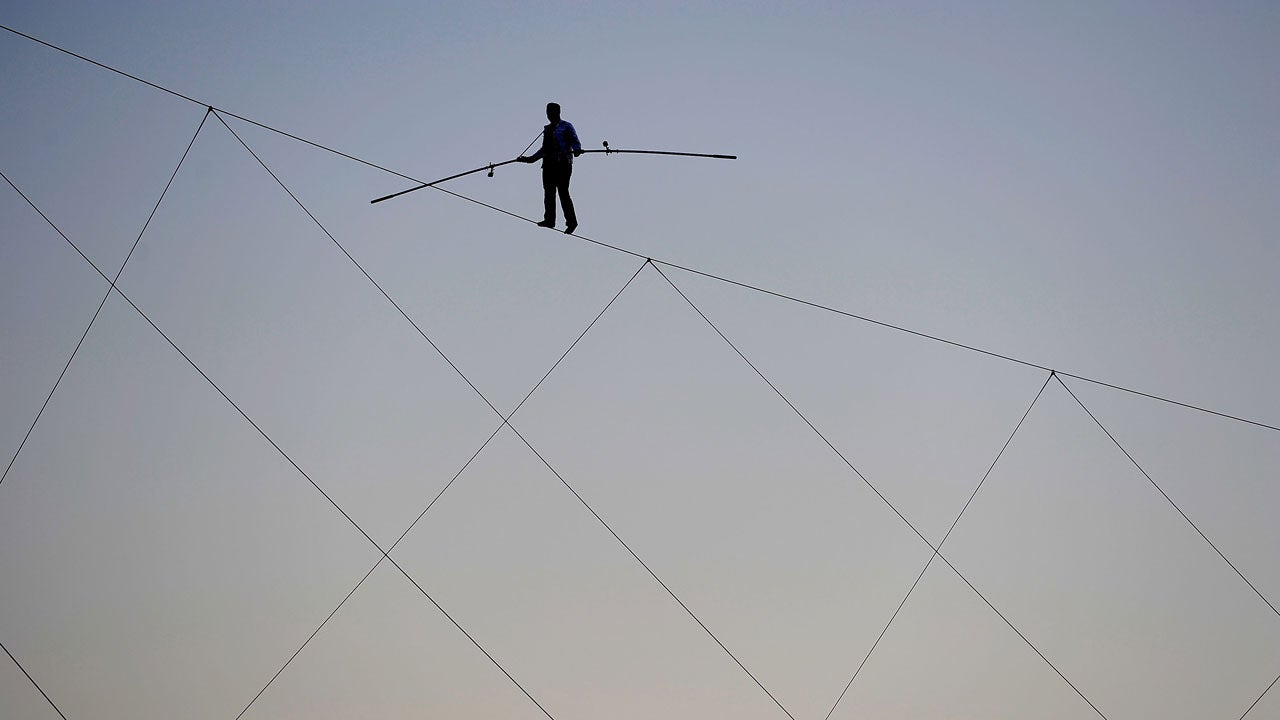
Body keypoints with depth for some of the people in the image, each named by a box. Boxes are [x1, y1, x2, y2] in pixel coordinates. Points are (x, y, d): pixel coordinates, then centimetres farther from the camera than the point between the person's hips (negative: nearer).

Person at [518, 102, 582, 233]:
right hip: (549, 163, 6)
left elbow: (575, 142, -4)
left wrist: (576, 150, -26)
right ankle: (549, 220, -6)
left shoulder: (566, 127, 5)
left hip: (563, 163, -6)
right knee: (549, 192, -4)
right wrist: (530, 159, 25)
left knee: (563, 192, -11)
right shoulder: (547, 129, 23)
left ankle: (571, 221, -9)